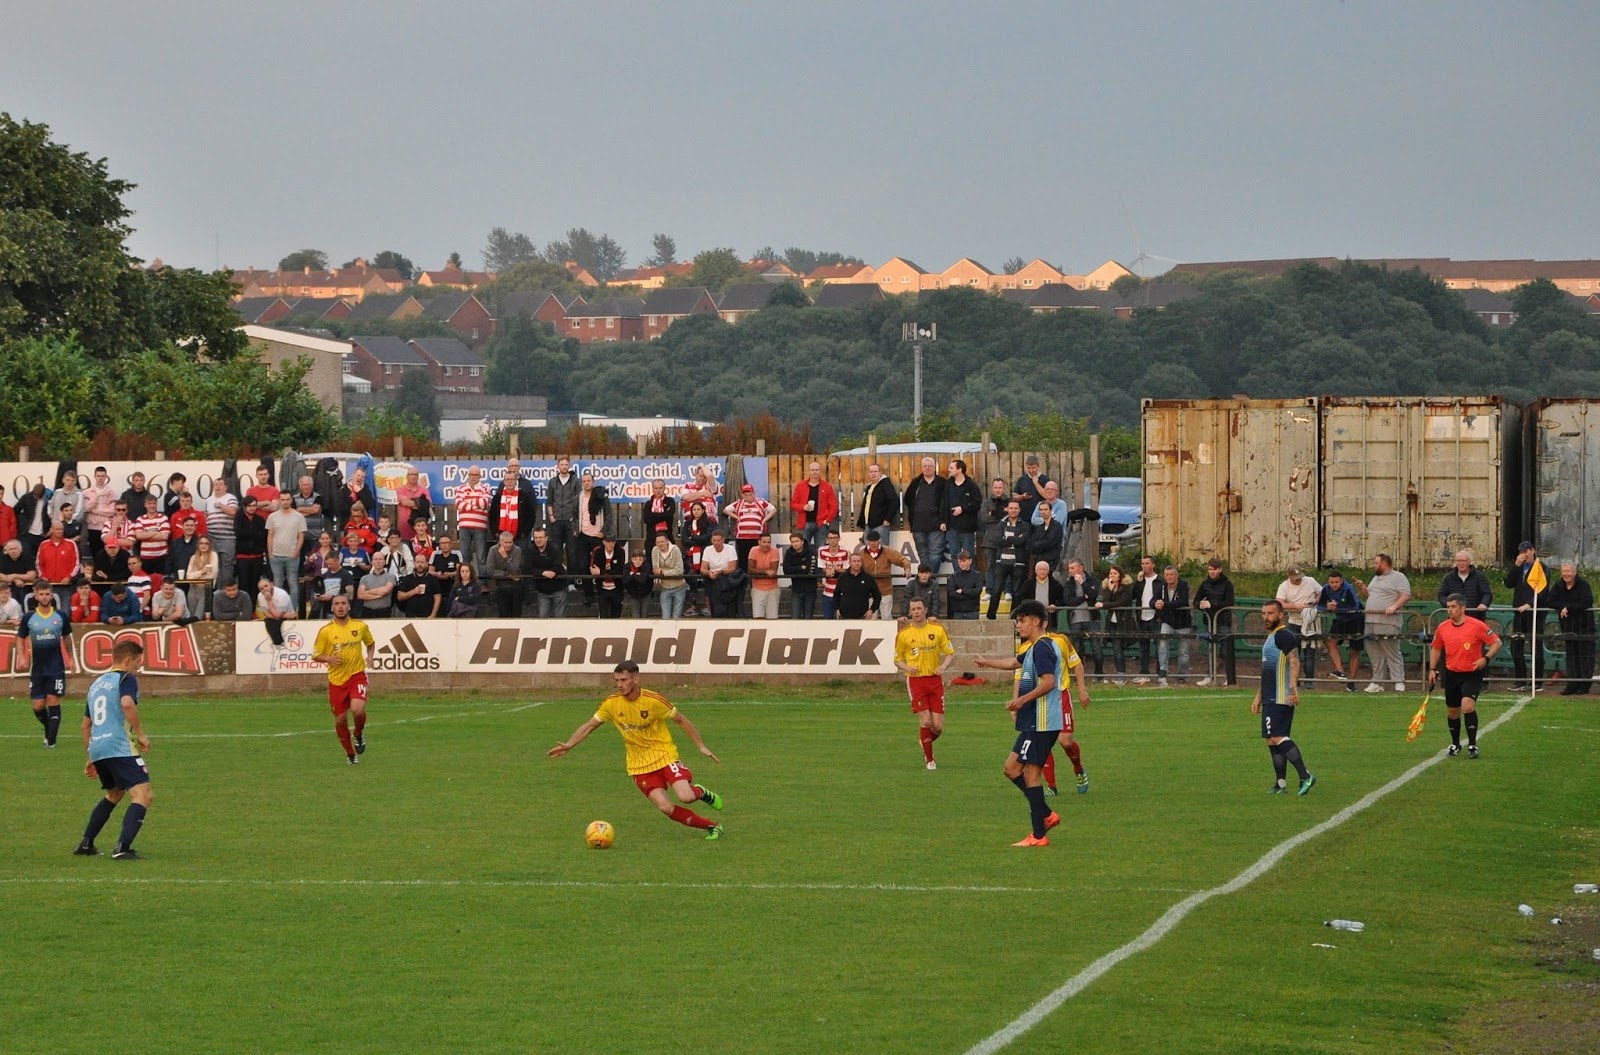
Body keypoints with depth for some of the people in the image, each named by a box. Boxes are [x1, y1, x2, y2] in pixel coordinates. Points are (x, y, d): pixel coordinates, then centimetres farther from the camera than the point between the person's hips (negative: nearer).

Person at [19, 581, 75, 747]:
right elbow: (21, 639, 9)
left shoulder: (61, 616, -1)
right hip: (37, 668, 1)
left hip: (56, 666, -1)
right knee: (38, 706, 2)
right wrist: (22, 657, -5)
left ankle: (51, 740, -4)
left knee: (53, 701, -7)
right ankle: (49, 729, 30)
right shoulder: (28, 618, -1)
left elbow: (66, 637, 13)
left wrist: (70, 659, 14)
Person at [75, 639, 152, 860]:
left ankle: (85, 844, 29)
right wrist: (141, 734, -14)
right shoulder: (126, 679, 0)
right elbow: (127, 703, -22)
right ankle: (122, 848, -29)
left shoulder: (96, 684, 25)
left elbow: (86, 725, 29)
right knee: (142, 796, -13)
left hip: (96, 748, 9)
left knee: (114, 794, 30)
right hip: (120, 748, -9)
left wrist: (91, 757, 36)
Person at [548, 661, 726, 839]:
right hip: (639, 765, 2)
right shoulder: (611, 704, -8)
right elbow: (590, 726, 4)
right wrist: (568, 745, -8)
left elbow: (681, 720, -4)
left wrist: (701, 746, -2)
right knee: (665, 807, -15)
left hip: (664, 756, -2)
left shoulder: (654, 701, -17)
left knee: (685, 797, -22)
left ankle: (700, 792, 18)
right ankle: (710, 826, 4)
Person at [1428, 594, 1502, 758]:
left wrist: (1486, 658, -20)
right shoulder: (1442, 628, 2)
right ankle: (1455, 744, 31)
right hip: (1452, 674, 5)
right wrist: (1432, 669, 9)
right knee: (1452, 711, 11)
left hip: (1472, 674, -5)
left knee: (1468, 705, -22)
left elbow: (1496, 642, -6)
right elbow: (1436, 648, 17)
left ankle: (1472, 745, -14)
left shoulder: (1477, 626, -12)